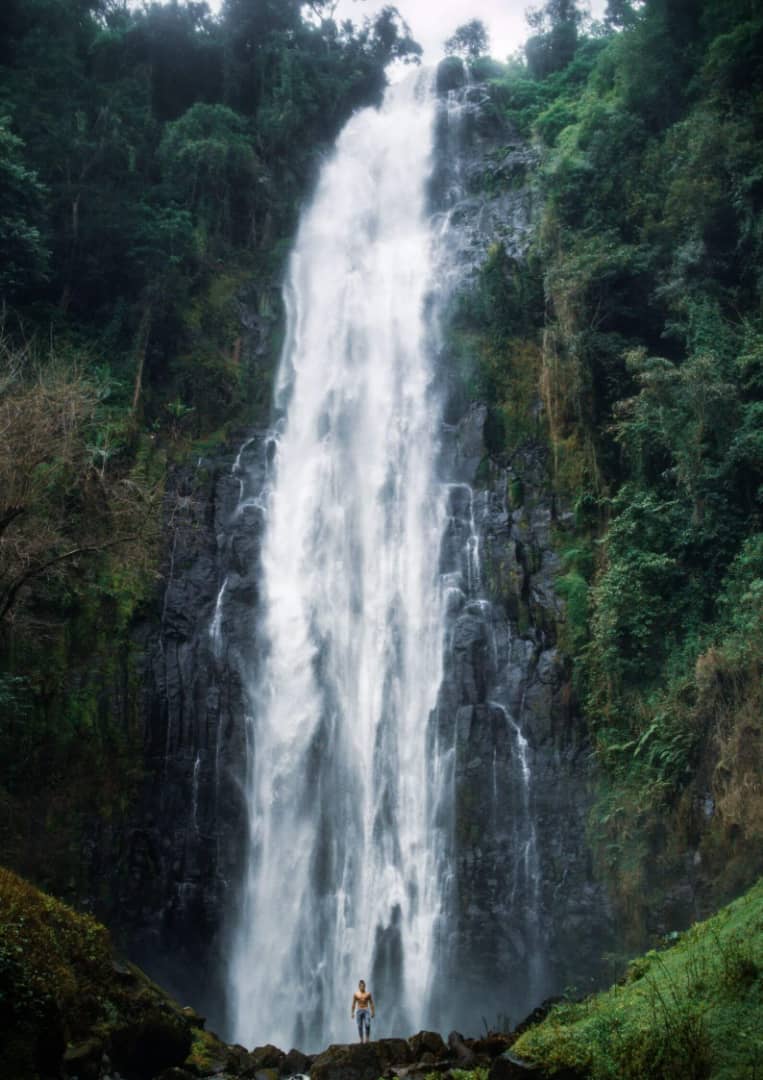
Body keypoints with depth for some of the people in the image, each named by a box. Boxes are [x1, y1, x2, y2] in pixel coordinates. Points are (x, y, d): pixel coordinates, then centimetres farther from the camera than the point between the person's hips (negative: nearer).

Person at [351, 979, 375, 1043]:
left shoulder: (368, 993, 4)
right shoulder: (356, 994, 4)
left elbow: (371, 1003, 7)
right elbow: (353, 1004, 7)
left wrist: (373, 1012, 3)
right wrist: (352, 1012, 3)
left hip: (366, 1011, -1)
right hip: (359, 1011, 1)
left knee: (367, 1024, -17)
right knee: (360, 1026, -2)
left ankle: (367, 1039, -10)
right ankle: (361, 1040, 4)